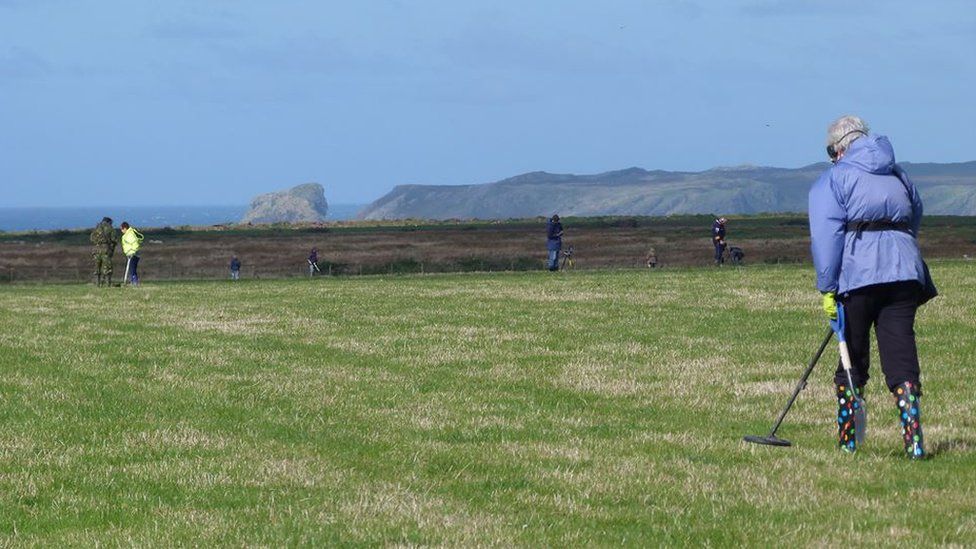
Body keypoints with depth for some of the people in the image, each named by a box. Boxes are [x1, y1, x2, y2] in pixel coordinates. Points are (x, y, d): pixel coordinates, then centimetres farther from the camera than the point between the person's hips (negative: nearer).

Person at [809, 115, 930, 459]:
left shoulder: (834, 179, 4)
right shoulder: (899, 177, 22)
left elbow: (826, 235, -7)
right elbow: (915, 221, 26)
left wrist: (828, 288, -11)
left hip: (858, 275, -3)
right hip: (904, 272, 4)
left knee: (852, 361, 8)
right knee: (901, 354, -1)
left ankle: (846, 441, 15)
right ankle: (914, 441, -15)